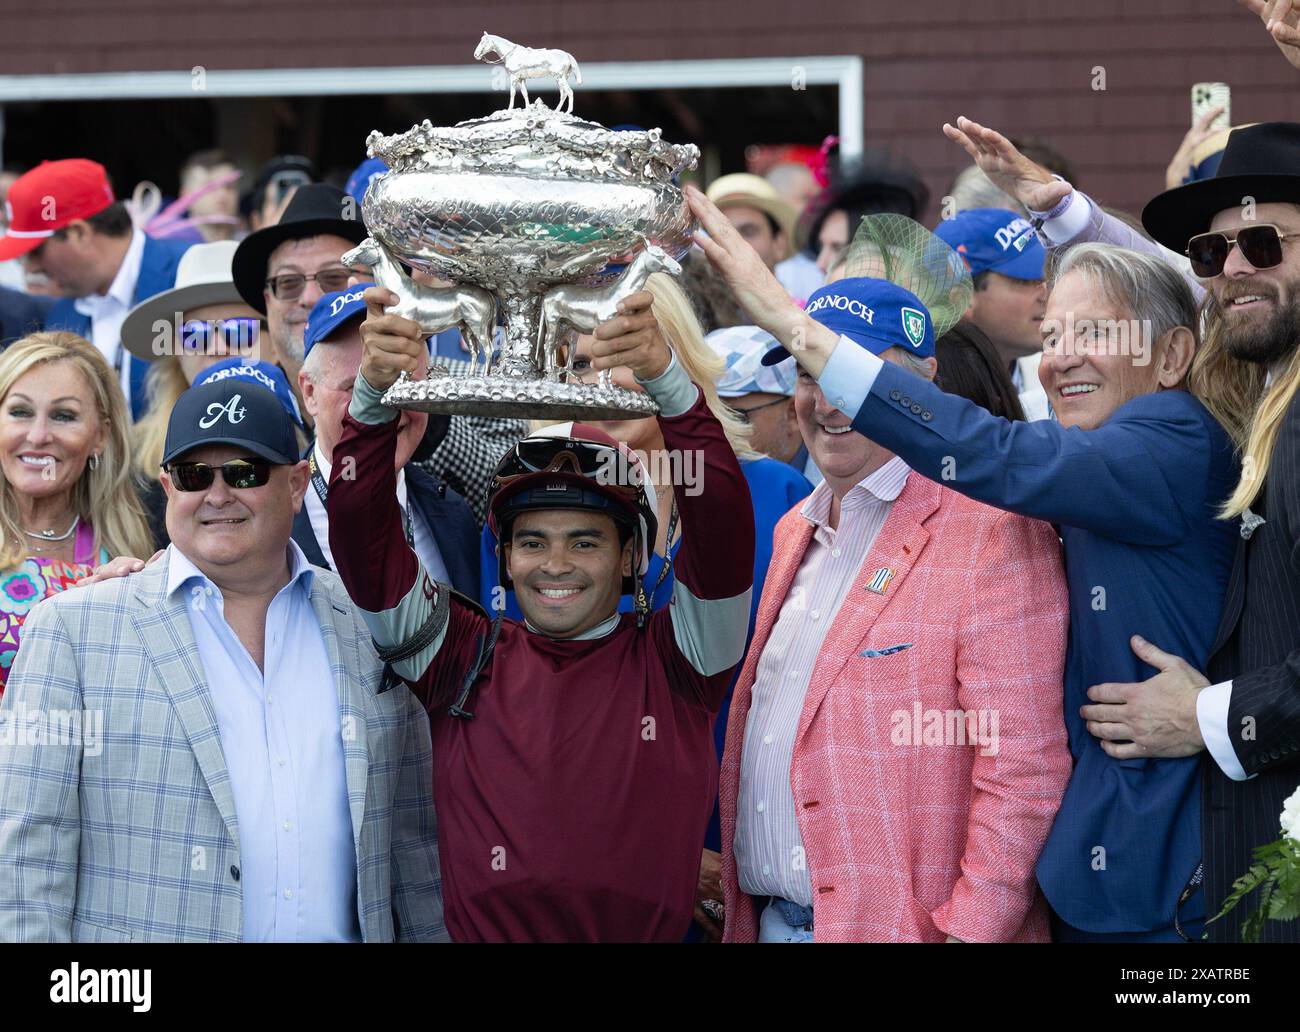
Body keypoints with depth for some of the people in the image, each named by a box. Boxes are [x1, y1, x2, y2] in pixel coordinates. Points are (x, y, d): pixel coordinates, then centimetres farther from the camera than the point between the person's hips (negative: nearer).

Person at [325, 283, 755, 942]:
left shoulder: (675, 663, 6)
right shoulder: (467, 663, 9)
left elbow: (719, 527, -7)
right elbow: (363, 539, 1)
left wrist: (666, 379, -20)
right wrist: (375, 395, -12)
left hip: (649, 933, 1)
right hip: (480, 931, -1)